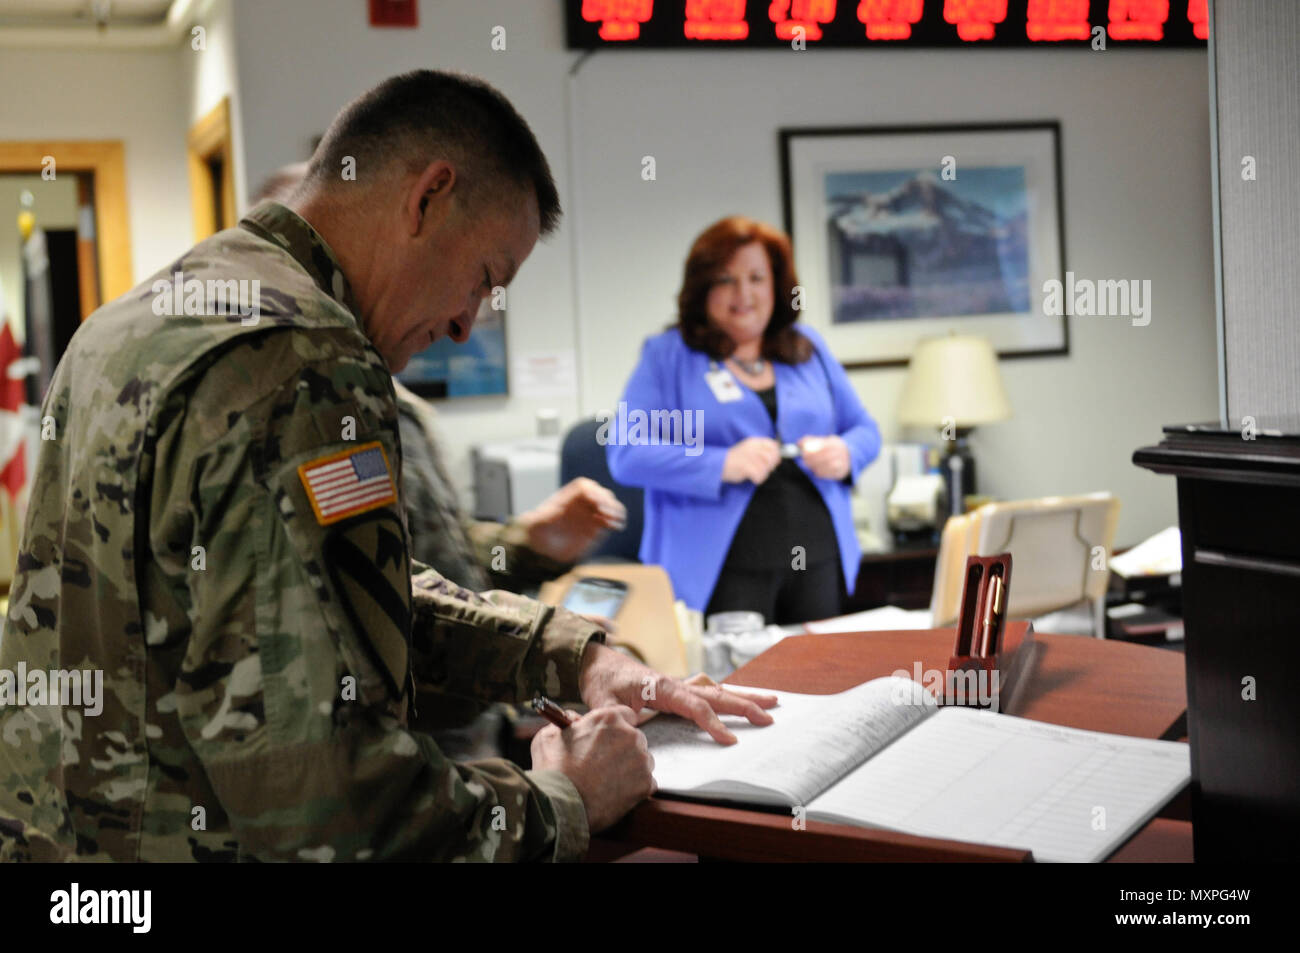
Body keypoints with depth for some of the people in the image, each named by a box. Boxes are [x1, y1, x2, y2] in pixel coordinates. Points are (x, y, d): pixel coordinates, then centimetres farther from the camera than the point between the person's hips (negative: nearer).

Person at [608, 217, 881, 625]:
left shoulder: (809, 347, 15)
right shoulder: (667, 356, 2)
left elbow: (866, 431, 19)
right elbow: (626, 455, -8)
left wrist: (846, 454, -5)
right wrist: (721, 465, -20)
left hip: (819, 562, 4)